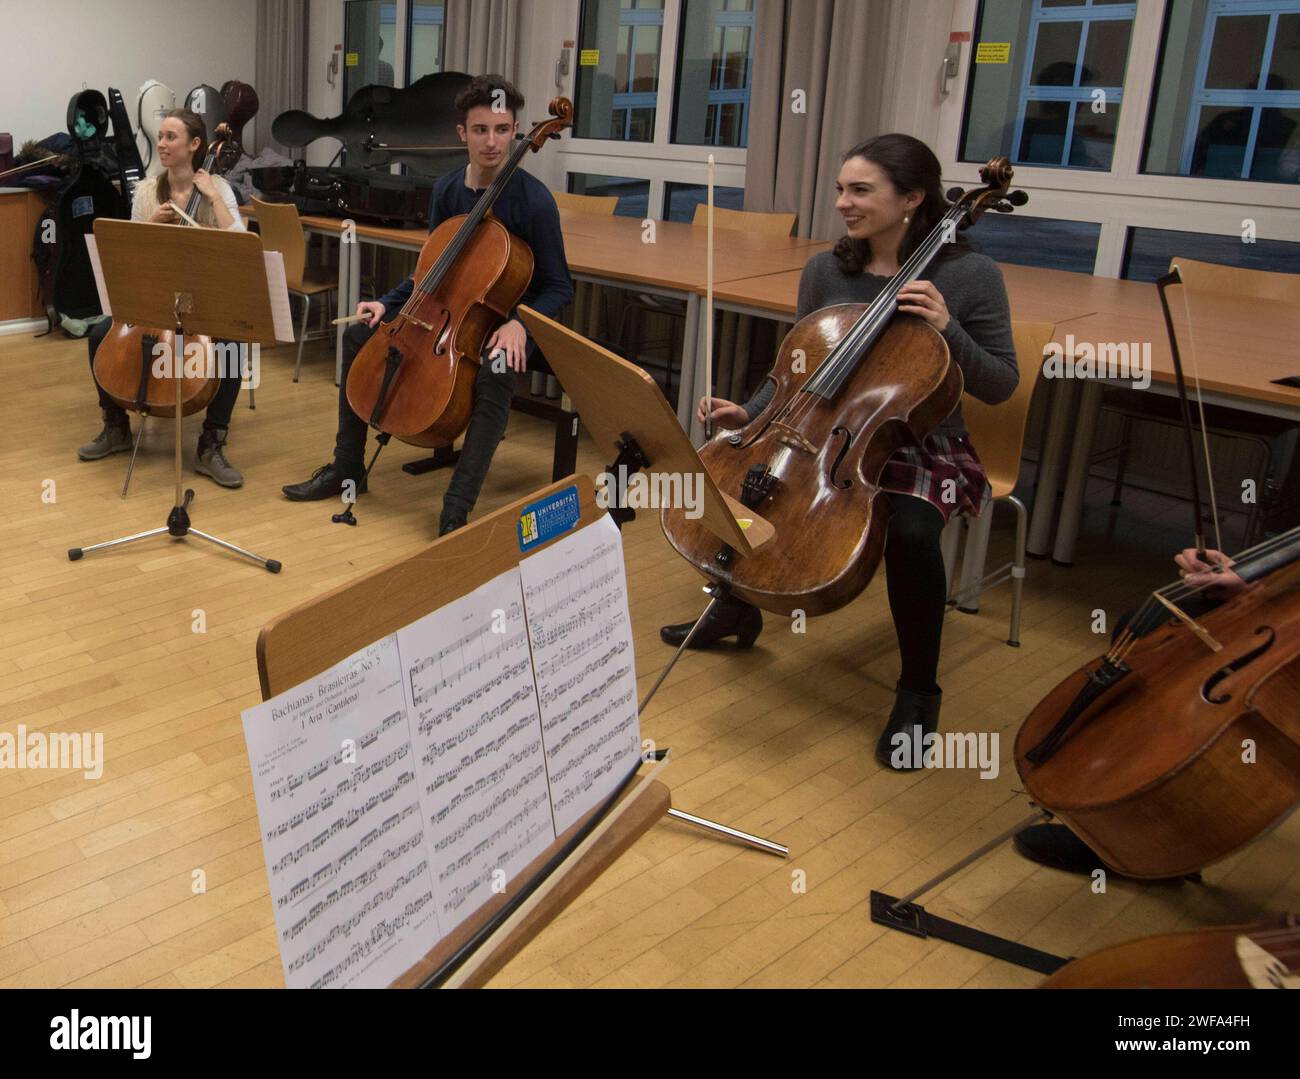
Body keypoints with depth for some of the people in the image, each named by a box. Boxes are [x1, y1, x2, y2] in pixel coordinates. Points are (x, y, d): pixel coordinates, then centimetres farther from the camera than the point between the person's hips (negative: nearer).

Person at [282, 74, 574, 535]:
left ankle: (456, 512, -33)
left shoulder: (534, 200, -16)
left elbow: (558, 288, -12)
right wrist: (387, 303, 0)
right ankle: (347, 468, 11)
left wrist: (520, 323, -30)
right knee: (359, 336, -2)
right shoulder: (446, 189, 1)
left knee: (495, 375, -38)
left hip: (506, 321, -6)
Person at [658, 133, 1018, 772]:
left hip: (924, 450, -4)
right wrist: (748, 412, -8)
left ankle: (918, 693, -11)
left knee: (909, 531, -36)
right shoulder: (825, 272, 1)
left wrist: (947, 330, -24)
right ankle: (736, 608, 13)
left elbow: (1000, 386, -8)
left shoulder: (969, 276, -10)